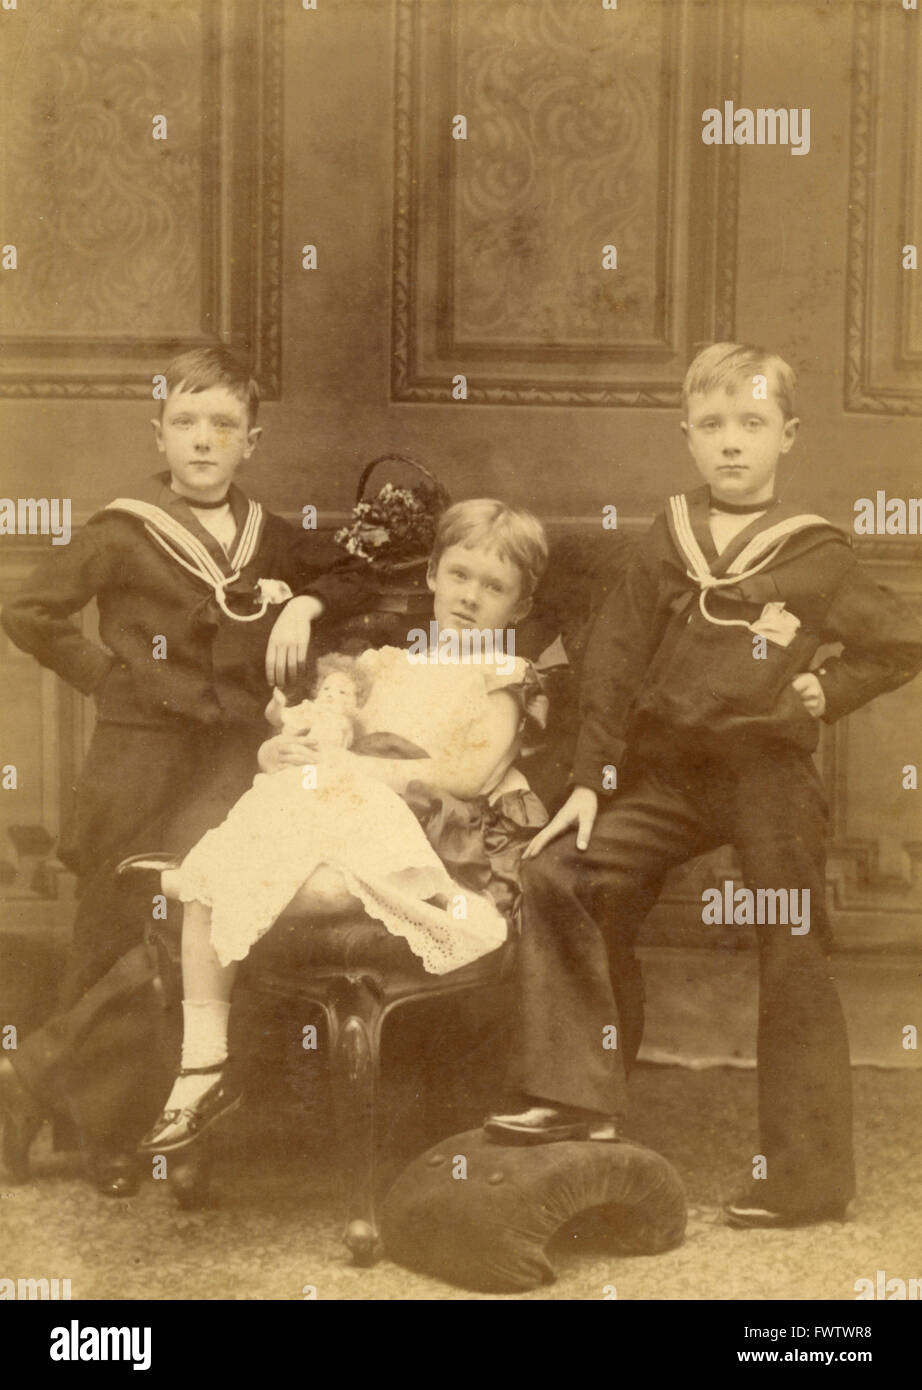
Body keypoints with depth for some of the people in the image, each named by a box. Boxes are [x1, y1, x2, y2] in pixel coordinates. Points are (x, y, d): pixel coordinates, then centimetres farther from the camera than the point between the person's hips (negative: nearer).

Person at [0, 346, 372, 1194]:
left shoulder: (263, 533, 10)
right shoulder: (125, 531, -4)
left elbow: (352, 578, 23)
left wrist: (305, 604, 4)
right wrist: (114, 675, -11)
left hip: (234, 758, 4)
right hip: (142, 764, -4)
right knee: (120, 946, 1)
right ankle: (105, 1136, 19)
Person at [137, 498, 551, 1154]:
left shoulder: (505, 682, 7)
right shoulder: (386, 665, 23)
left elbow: (471, 776, -10)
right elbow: (280, 747, 21)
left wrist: (357, 764, -12)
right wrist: (289, 750, -5)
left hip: (412, 844, -5)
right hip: (324, 811, 5)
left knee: (335, 886, -37)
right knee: (205, 896, -15)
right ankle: (204, 1066, -9)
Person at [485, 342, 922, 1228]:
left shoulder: (813, 556, -3)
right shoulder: (666, 544, 5)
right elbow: (614, 663, 4)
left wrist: (829, 689, -6)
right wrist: (589, 782, 0)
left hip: (772, 779, -3)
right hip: (669, 772, 4)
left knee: (791, 965, 2)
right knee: (556, 874, -11)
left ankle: (808, 1176, 13)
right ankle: (576, 1094, -5)